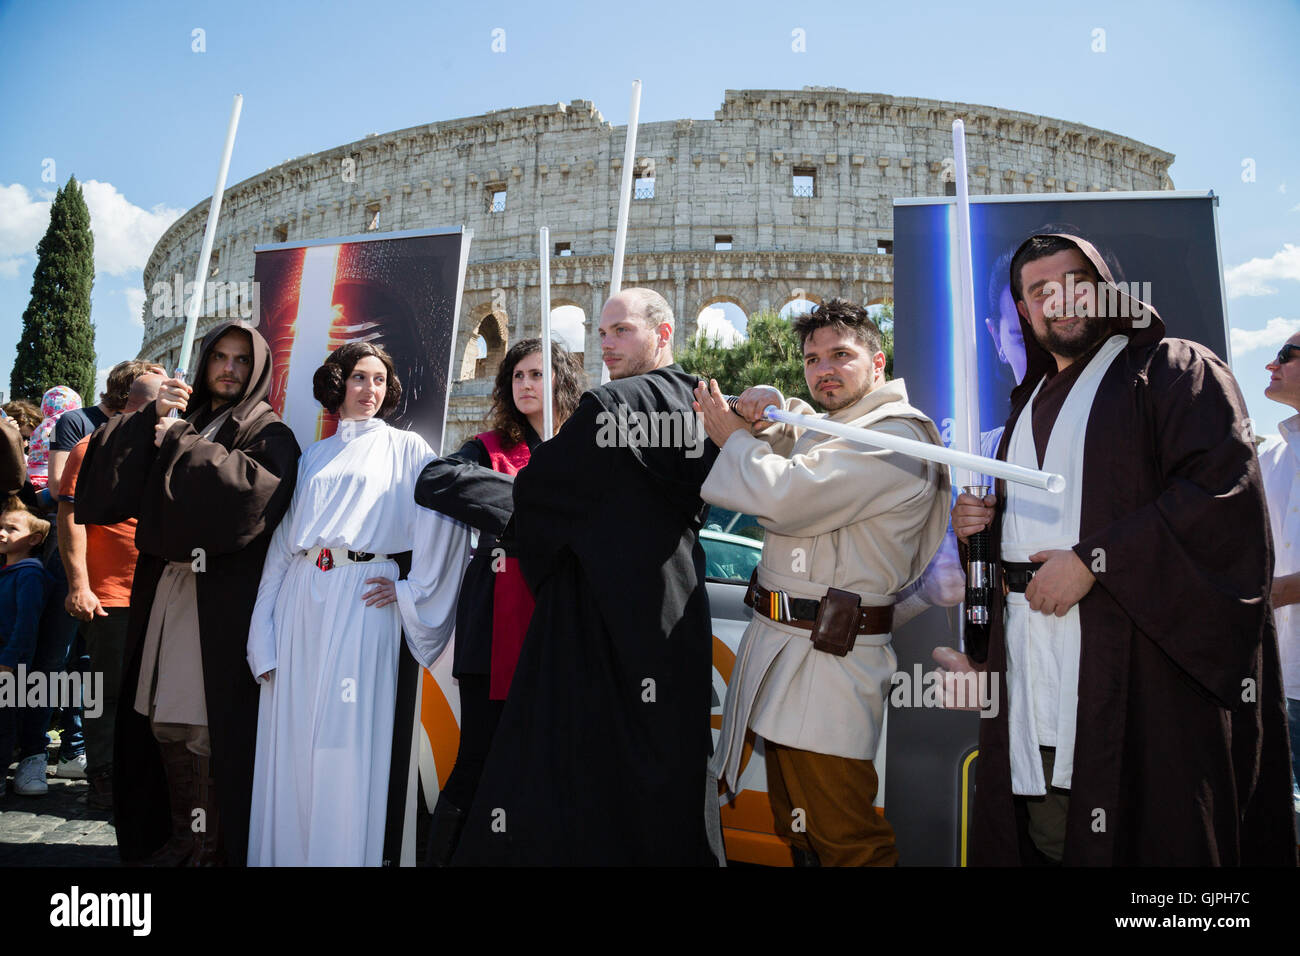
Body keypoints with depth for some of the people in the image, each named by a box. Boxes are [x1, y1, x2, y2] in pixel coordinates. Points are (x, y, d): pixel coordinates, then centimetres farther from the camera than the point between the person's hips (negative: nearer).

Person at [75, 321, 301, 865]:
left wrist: (177, 442, -10)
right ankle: (180, 836, 25)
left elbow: (252, 488, -20)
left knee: (209, 729, -5)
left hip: (220, 605, -5)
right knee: (164, 722, 9)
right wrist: (151, 419, -7)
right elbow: (107, 473, 6)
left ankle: (213, 847, 10)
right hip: (163, 592, 5)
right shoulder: (178, 421, 18)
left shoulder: (270, 436, 3)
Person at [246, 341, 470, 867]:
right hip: (301, 599, 4)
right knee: (292, 737, 5)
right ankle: (287, 851, 17)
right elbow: (282, 542, 14)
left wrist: (414, 592, -7)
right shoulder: (312, 457, 19)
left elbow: (444, 522, -5)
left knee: (348, 739, -4)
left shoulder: (406, 448, 7)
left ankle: (342, 852, 7)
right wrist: (265, 629, 7)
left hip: (362, 600, -4)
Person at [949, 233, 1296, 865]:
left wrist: (1093, 560, -18)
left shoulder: (1174, 369, 1)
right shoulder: (1030, 400, 22)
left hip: (1138, 656, -5)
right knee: (1042, 827, 7)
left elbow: (1224, 488, -15)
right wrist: (981, 521, 7)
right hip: (1031, 666, 6)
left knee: (1146, 835, -2)